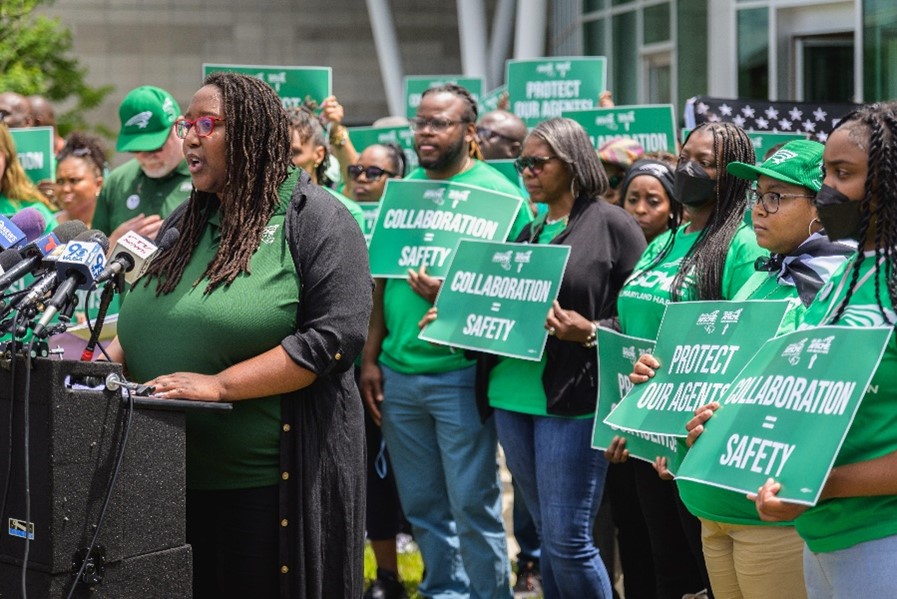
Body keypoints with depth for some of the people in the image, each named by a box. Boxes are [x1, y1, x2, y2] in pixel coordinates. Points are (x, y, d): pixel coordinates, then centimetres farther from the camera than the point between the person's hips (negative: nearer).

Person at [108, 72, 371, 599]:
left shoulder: (313, 218, -6)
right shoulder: (186, 221, 17)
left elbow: (336, 336, -17)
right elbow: (146, 325, 24)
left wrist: (218, 384, -22)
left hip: (271, 486, -6)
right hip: (172, 480, 6)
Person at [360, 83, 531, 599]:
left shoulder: (497, 193, -6)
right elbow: (382, 278, 15)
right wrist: (371, 358, 8)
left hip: (459, 375, -6)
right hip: (398, 374, 6)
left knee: (473, 505, -1)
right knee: (422, 504, 12)